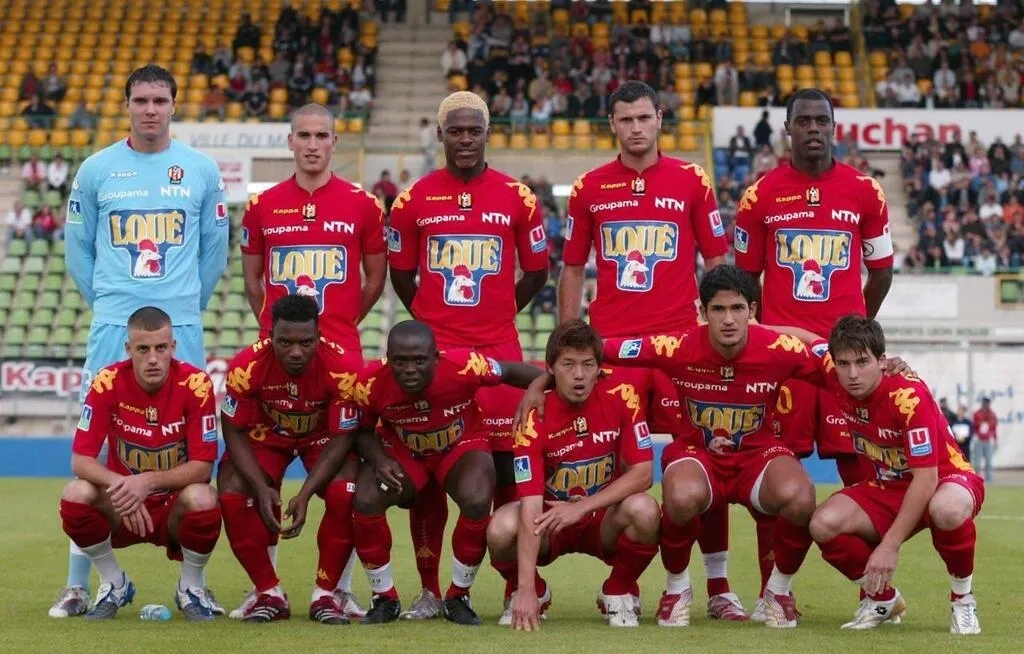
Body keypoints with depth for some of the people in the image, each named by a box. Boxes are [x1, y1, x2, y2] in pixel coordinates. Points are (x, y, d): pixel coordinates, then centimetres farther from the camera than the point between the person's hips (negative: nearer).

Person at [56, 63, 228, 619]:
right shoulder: (97, 170, 5)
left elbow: (215, 249, 12)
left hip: (182, 328, 0)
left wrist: (189, 306, 9)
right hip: (112, 328, 0)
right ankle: (78, 584, 3)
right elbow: (77, 249, 12)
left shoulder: (202, 171, 6)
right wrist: (106, 303, 8)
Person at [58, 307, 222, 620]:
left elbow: (202, 466, -17)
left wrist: (148, 482, -33)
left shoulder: (195, 384, -17)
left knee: (203, 499, -34)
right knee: (75, 495, -28)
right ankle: (114, 584, -1)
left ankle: (191, 587, -3)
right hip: (121, 512, 1)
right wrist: (119, 485, -36)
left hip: (176, 511, -1)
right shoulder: (108, 383, -14)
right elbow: (80, 459, -15)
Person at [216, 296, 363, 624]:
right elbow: (234, 431, -16)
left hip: (323, 437, -1)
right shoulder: (247, 366, -29)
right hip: (266, 435, 1)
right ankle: (269, 594, -8)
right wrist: (261, 487, -30)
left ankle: (326, 594, -11)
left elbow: (343, 439, -24)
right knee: (232, 494, -25)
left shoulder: (344, 367, -31)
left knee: (345, 494, -30)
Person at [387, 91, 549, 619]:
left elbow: (536, 273, 13)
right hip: (431, 351, 1)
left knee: (505, 466, -2)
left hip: (497, 349, -1)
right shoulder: (414, 199, 4)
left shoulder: (517, 198, 3)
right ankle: (429, 590, 10)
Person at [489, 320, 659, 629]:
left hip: (604, 522, 1)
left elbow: (643, 472, -15)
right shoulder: (535, 417, -21)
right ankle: (534, 593, 4)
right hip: (551, 523, -1)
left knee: (644, 511, -32)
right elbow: (530, 504, -28)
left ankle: (619, 592, -1)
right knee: (501, 529, -32)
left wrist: (581, 507, -24)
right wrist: (526, 589, -36)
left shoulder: (621, 397, -15)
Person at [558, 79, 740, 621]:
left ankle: (718, 586, 4)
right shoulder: (589, 189, 8)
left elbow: (717, 262, 9)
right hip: (610, 340, 1)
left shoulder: (691, 182, 5)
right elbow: (573, 269, 13)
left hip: (681, 339, -1)